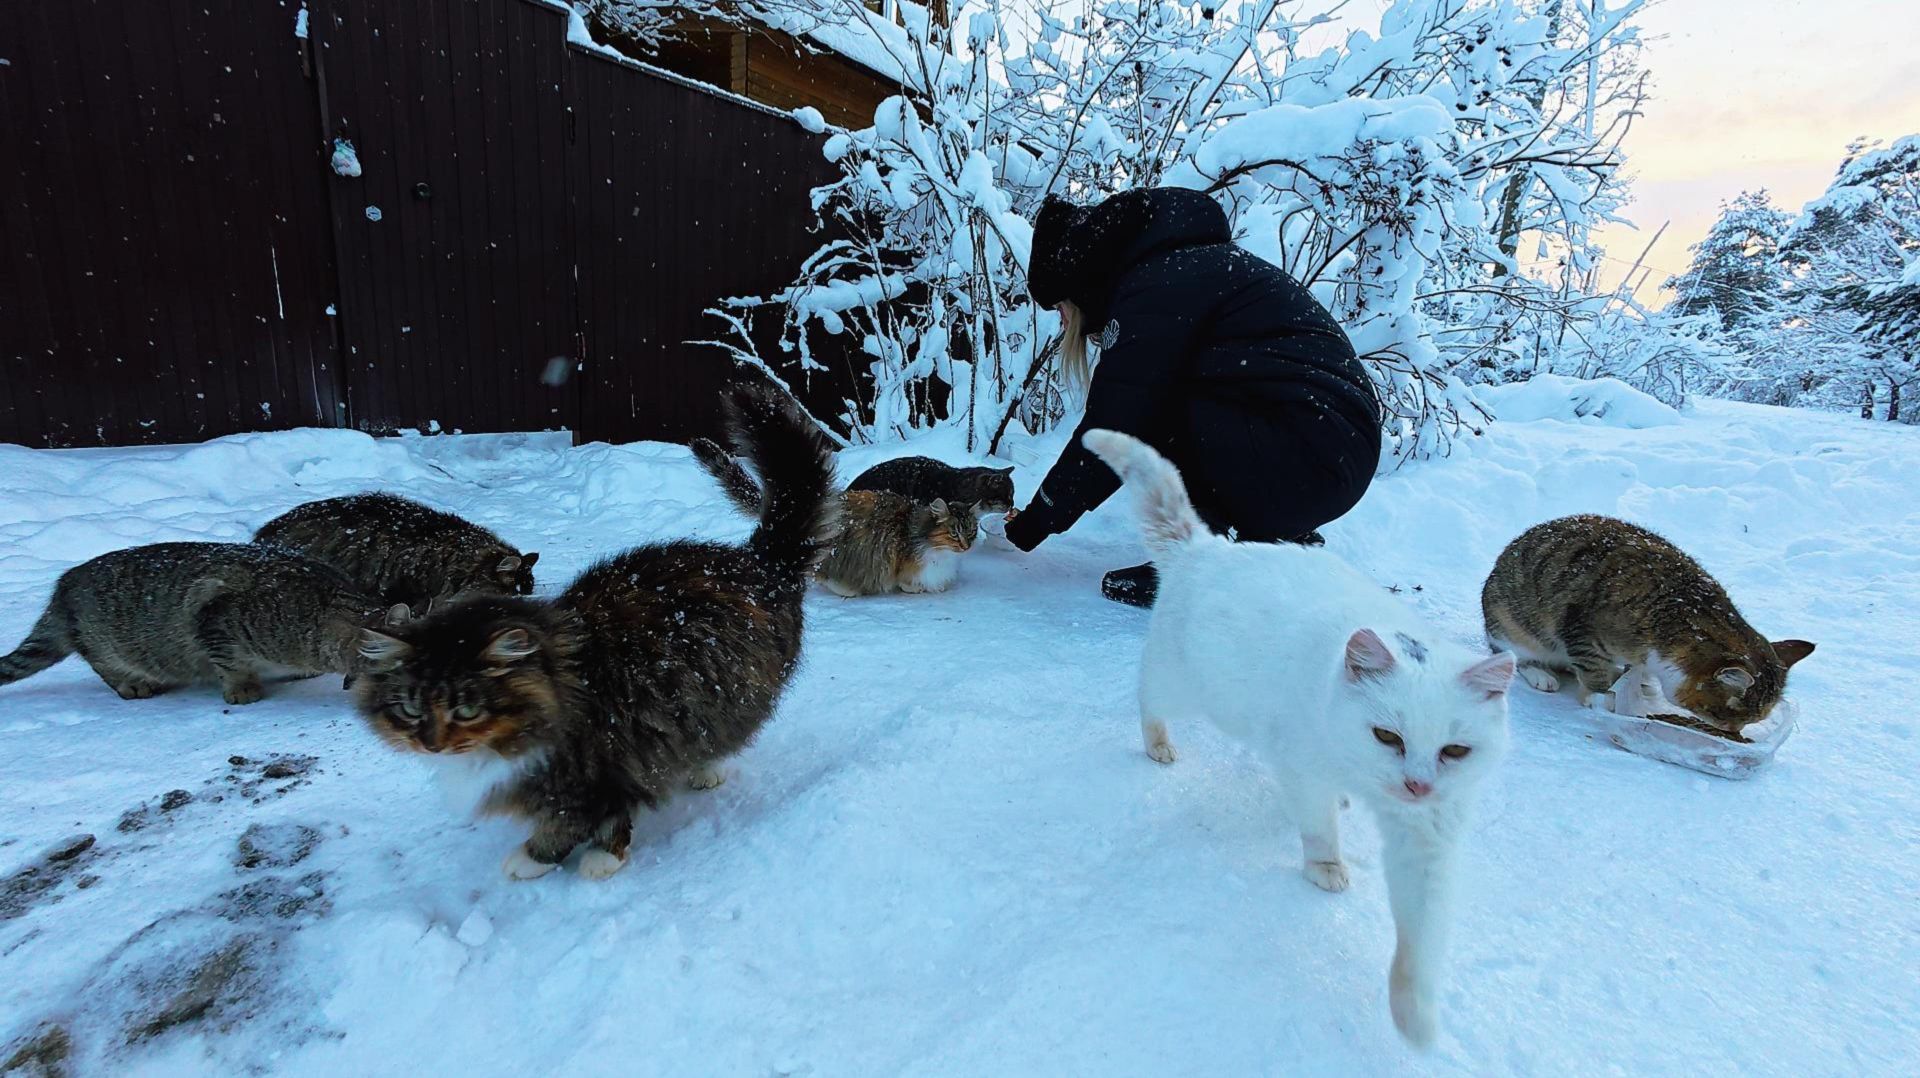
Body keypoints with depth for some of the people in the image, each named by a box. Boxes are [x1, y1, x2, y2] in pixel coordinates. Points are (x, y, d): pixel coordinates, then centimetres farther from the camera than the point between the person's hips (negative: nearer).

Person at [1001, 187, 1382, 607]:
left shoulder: (1157, 286, -11)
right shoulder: (1185, 265, 19)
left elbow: (1112, 429, -13)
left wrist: (1035, 522, -1)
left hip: (1305, 457, -10)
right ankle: (1283, 542, 14)